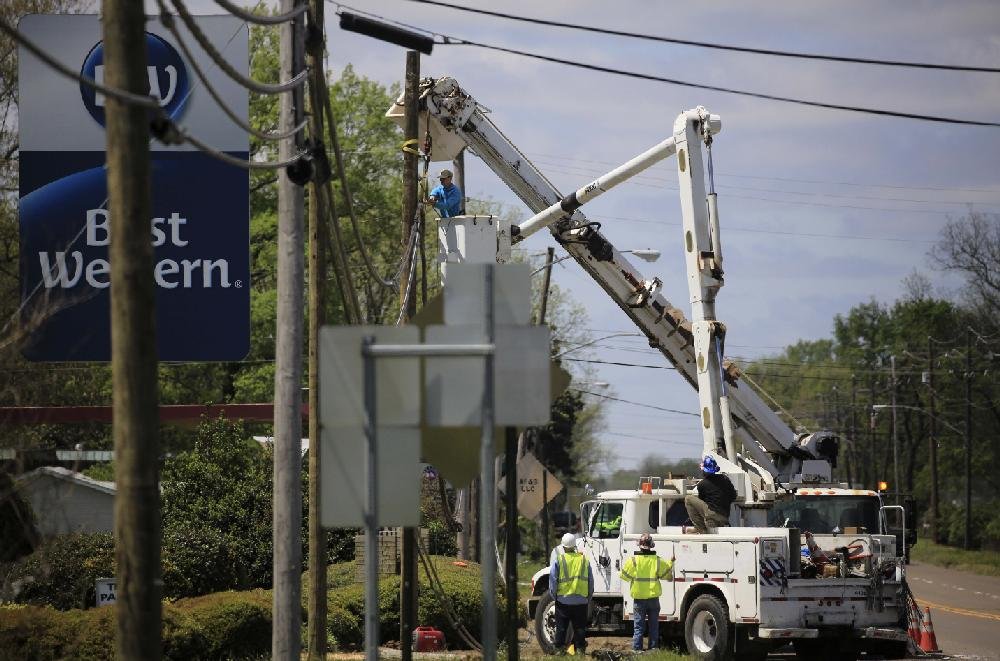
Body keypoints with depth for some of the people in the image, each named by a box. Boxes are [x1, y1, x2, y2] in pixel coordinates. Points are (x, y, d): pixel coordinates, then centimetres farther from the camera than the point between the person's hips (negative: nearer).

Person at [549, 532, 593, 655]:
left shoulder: (558, 559, -5)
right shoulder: (584, 559, 4)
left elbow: (553, 580, -6)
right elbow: (591, 581, 8)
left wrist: (553, 595, 8)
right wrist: (589, 598, 17)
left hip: (563, 600, -2)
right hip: (581, 601, 2)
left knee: (561, 627, 6)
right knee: (579, 627, 8)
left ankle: (559, 648, 6)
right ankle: (580, 648, 6)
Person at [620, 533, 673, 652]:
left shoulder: (633, 561, -11)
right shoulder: (658, 561, -6)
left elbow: (624, 575, 0)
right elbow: (667, 575, 7)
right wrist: (670, 563, 25)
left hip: (639, 598, -1)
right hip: (653, 598, 1)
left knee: (638, 626, 3)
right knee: (653, 626, 11)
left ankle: (637, 649, -1)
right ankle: (653, 648, 11)